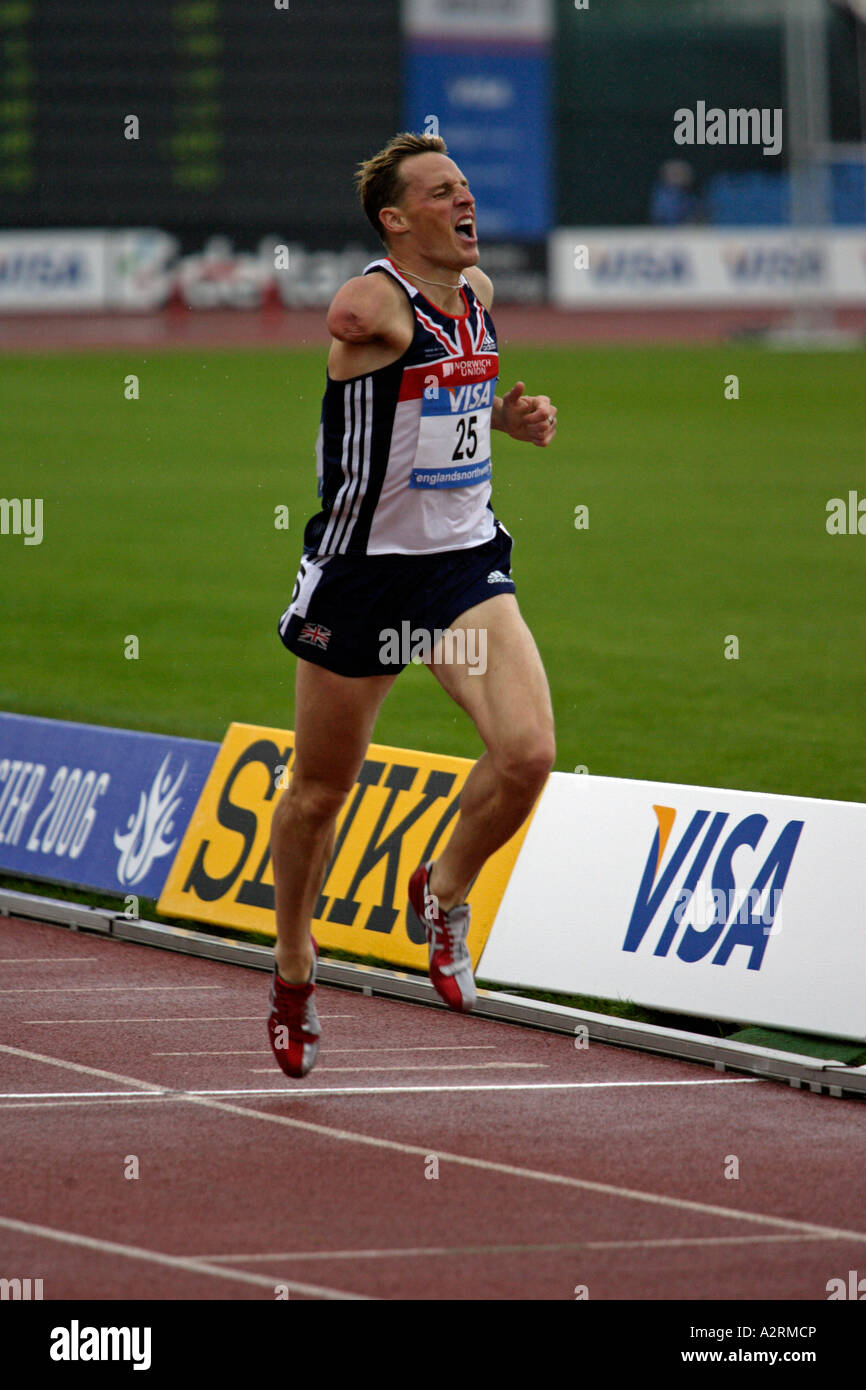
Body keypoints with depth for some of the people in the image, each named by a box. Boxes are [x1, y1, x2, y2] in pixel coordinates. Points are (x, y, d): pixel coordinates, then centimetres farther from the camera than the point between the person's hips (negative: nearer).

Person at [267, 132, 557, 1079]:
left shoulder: (479, 292, 6)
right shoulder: (375, 302, -16)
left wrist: (514, 417, 6)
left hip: (465, 560, 5)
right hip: (363, 568, -5)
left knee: (527, 752, -17)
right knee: (321, 791, 9)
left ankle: (444, 894, 11)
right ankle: (294, 969, 34)